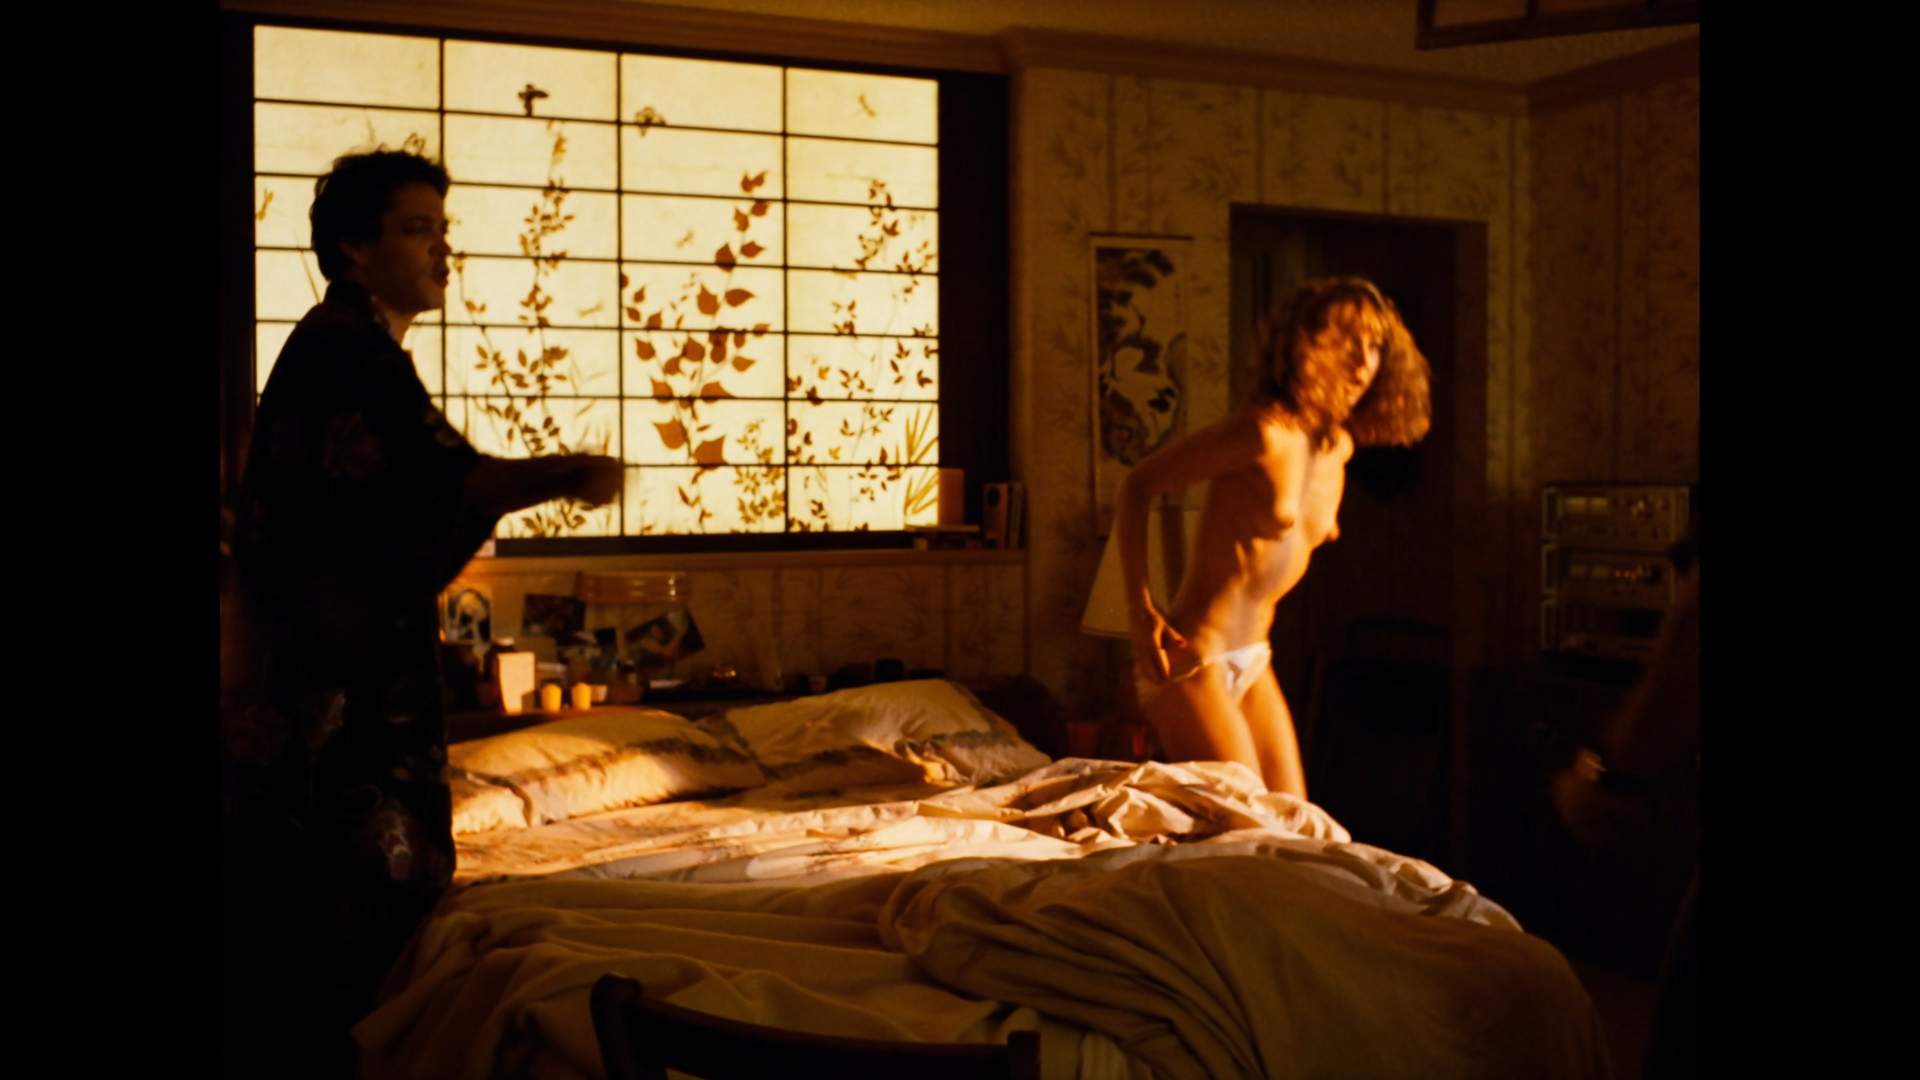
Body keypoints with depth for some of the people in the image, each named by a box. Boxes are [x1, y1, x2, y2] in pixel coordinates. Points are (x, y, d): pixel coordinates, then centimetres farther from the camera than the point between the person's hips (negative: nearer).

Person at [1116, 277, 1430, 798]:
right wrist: (1140, 609, -17)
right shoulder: (1265, 432, -18)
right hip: (1191, 662, -9)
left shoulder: (1341, 445, 8)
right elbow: (1137, 485, -13)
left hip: (1252, 663, 9)